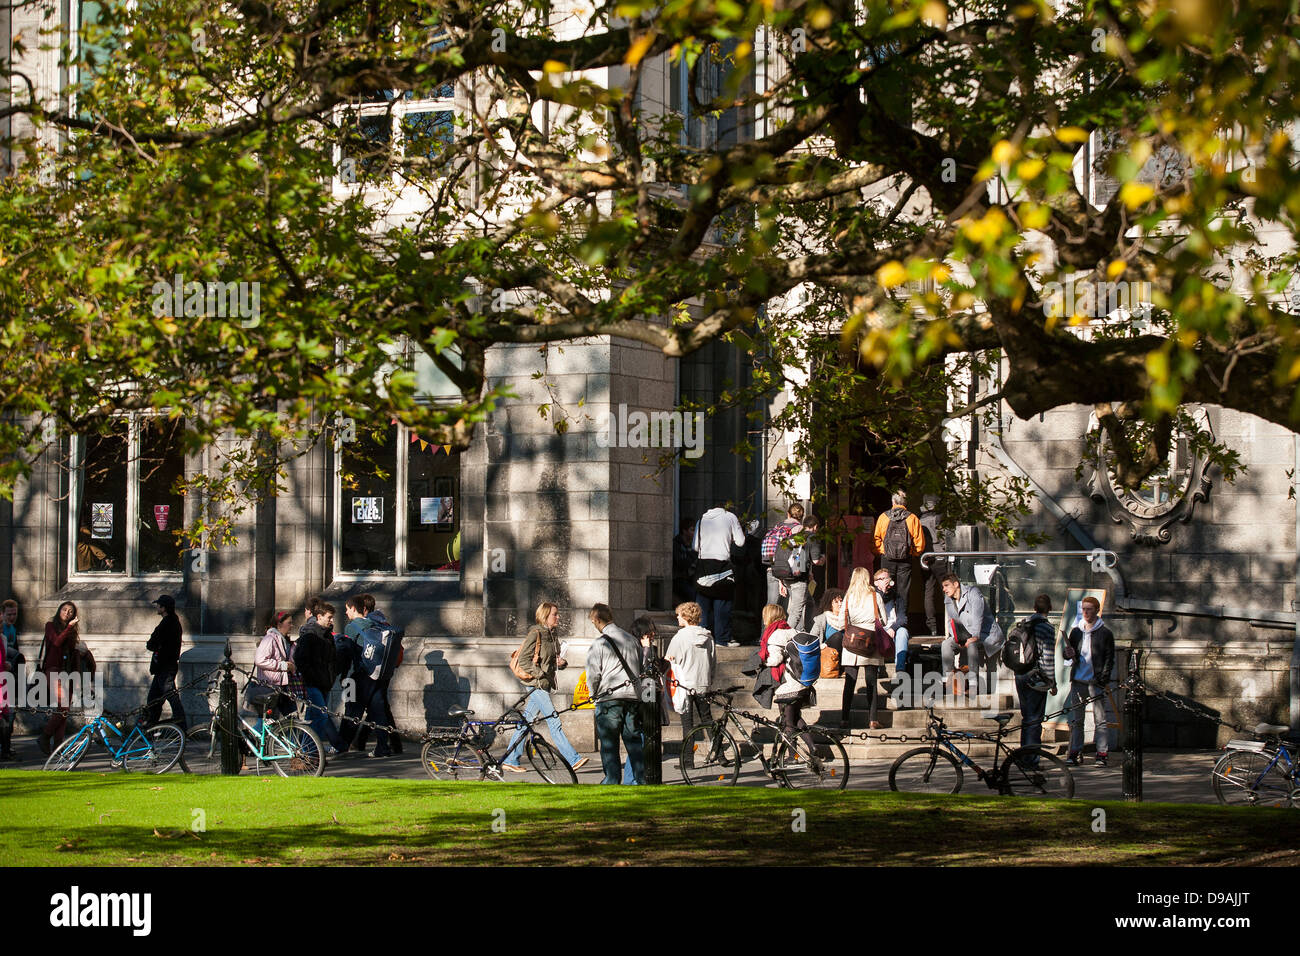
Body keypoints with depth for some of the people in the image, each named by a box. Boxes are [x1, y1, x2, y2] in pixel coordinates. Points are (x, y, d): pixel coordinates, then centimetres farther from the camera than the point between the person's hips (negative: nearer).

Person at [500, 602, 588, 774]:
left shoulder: (552, 636, 16)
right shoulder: (535, 634, -10)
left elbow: (553, 659, 26)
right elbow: (523, 661, -13)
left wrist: (561, 663, 3)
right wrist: (540, 675, -19)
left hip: (545, 684, 9)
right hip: (536, 683, -9)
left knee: (526, 722, 10)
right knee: (554, 721, -10)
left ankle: (510, 760, 14)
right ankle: (574, 759, -12)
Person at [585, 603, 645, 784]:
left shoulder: (598, 644, -6)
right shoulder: (632, 640, 11)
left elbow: (593, 674, -7)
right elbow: (641, 668, 19)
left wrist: (594, 694, 11)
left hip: (609, 697, -5)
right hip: (633, 695, 5)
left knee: (609, 742, 2)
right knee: (634, 739, 8)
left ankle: (612, 779, 1)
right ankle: (640, 778, 6)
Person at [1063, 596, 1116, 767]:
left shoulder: (1105, 633, 2)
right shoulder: (1076, 631, 15)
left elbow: (1109, 658, 0)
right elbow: (1067, 651, 20)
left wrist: (1105, 679, -10)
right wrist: (1068, 653, -5)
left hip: (1096, 681, -4)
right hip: (1078, 680, 4)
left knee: (1100, 719, -4)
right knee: (1076, 719, 6)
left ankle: (1102, 754, -2)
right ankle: (1074, 753, 10)